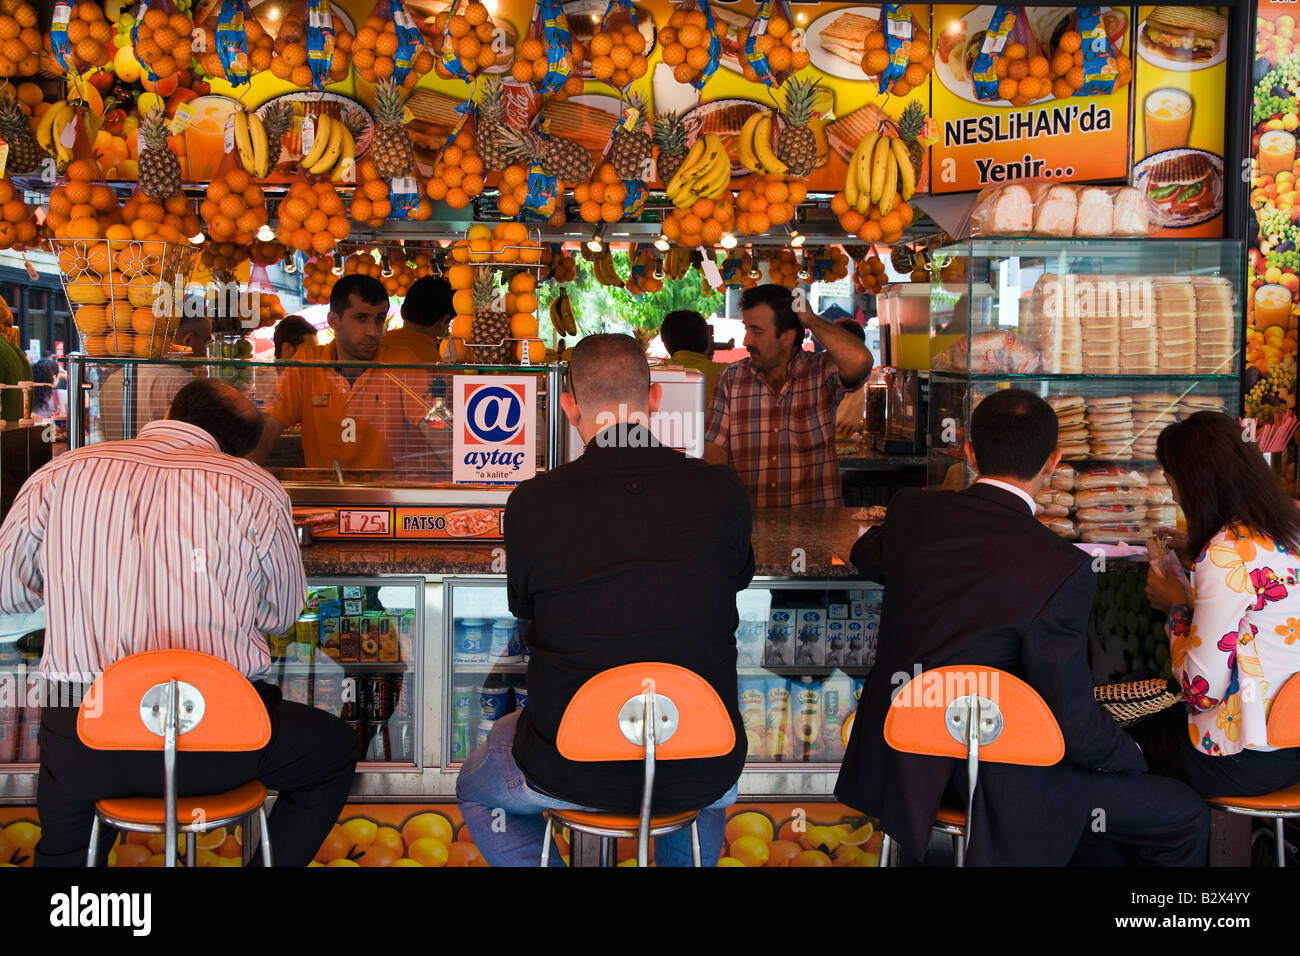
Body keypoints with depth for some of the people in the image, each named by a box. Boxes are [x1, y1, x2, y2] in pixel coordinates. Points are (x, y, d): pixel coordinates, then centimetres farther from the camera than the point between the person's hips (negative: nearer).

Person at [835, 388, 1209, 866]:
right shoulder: (1062, 570, -24)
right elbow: (1073, 722, -20)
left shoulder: (911, 512, -6)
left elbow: (866, 556, 19)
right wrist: (1130, 754, 1)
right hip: (994, 785, -7)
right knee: (1185, 817, 11)